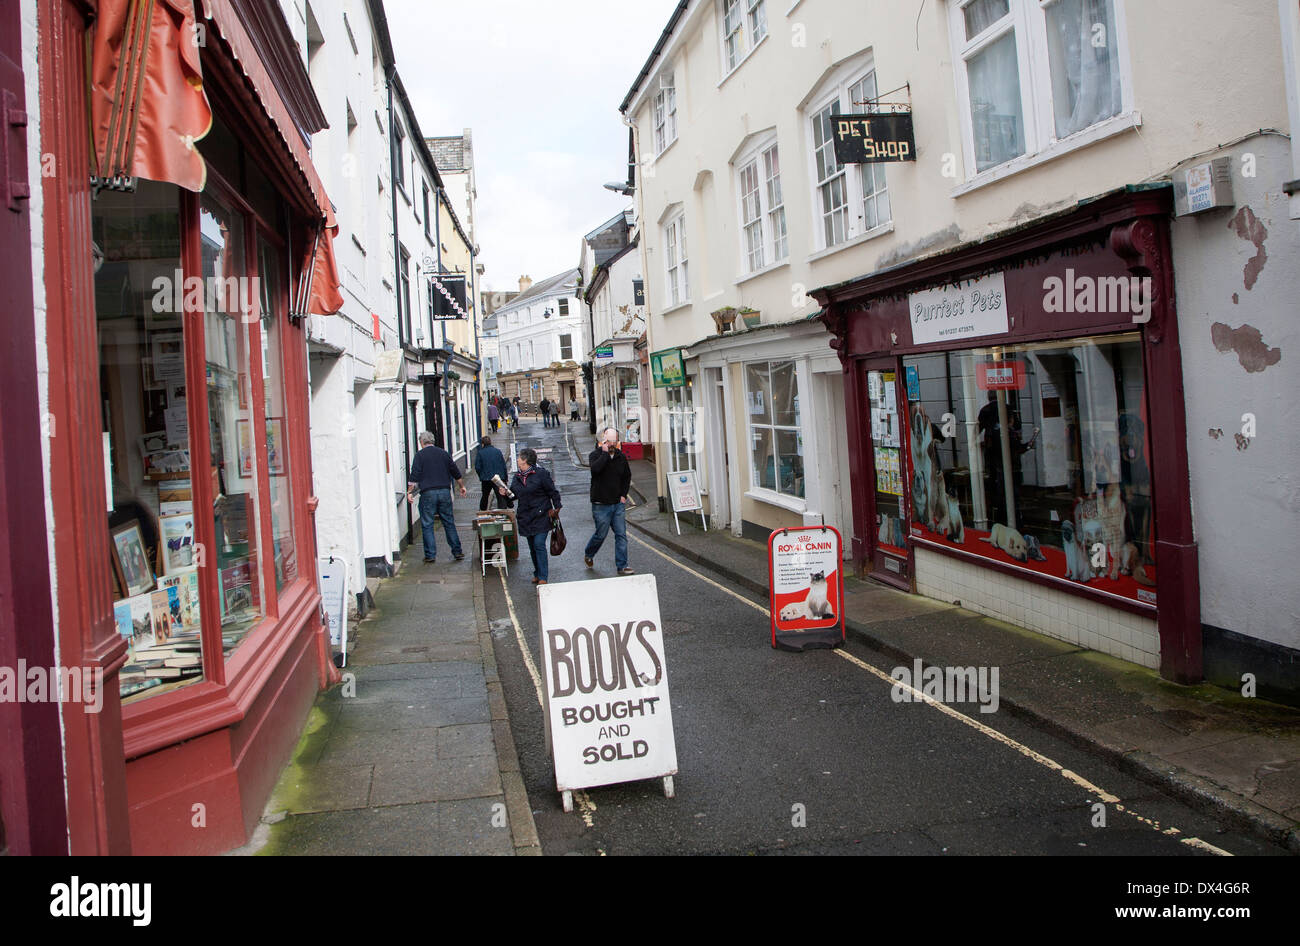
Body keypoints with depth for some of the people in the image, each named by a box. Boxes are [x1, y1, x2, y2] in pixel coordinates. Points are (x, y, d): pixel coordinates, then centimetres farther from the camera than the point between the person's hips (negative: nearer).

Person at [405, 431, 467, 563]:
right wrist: (462, 486, 30)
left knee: (427, 525, 3)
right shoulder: (443, 453, 12)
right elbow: (456, 472, 18)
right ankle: (457, 552, 13)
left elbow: (414, 475, -9)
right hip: (445, 492, 4)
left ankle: (431, 555, 2)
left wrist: (409, 492, -4)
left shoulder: (420, 455, -2)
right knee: (449, 523, 12)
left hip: (428, 493, -4)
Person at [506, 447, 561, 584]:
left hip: (541, 517, -6)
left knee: (539, 545, -13)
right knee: (532, 547, 12)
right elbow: (514, 494, 19)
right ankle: (537, 574, 24)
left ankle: (543, 577, -13)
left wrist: (556, 508, -9)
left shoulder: (540, 474, -9)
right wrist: (505, 493, -1)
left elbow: (553, 492, -5)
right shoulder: (517, 477, 10)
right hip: (526, 518, 6)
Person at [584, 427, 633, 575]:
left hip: (618, 503, 4)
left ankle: (622, 566, 6)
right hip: (601, 505, -4)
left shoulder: (621, 456, 6)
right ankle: (588, 554, 33)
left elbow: (627, 476, 19)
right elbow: (595, 468, -31)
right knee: (601, 534, 5)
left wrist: (623, 495, 9)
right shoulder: (595, 455, -8)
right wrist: (605, 453, -23)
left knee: (621, 535, 1)